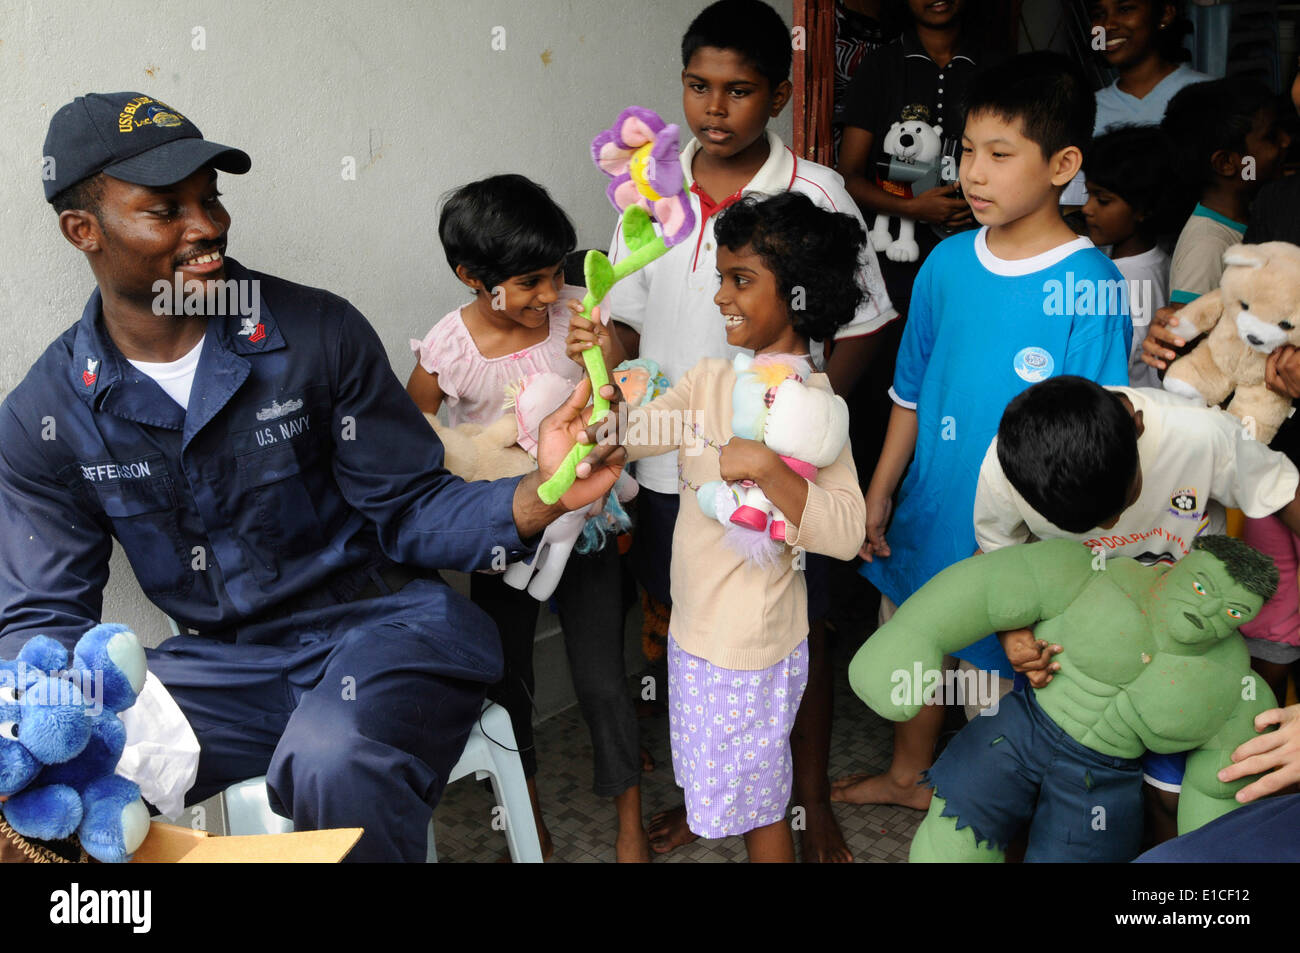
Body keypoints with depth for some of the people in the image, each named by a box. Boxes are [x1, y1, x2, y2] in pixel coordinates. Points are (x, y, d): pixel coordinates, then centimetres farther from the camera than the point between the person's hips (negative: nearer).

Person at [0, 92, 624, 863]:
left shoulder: (317, 331, -7)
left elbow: (408, 512, -5)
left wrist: (537, 498, -24)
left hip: (386, 624, -2)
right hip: (225, 662, 3)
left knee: (339, 769, -35)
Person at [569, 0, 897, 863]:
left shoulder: (815, 194, -9)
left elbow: (862, 327, -4)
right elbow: (629, 320, 7)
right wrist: (604, 346, -15)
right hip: (673, 464, 4)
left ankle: (813, 799, 33)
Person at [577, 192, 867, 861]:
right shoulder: (710, 379, 4)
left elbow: (844, 533, -26)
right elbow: (625, 438, 0)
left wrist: (765, 465, -34)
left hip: (751, 643, -7)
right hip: (694, 627, 7)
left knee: (755, 803, 9)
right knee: (731, 787, 22)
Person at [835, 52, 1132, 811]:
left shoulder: (1090, 286, -19)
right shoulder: (947, 262, -2)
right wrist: (879, 493, 9)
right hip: (926, 518, 6)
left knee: (996, 673, 11)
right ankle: (910, 775, 51)